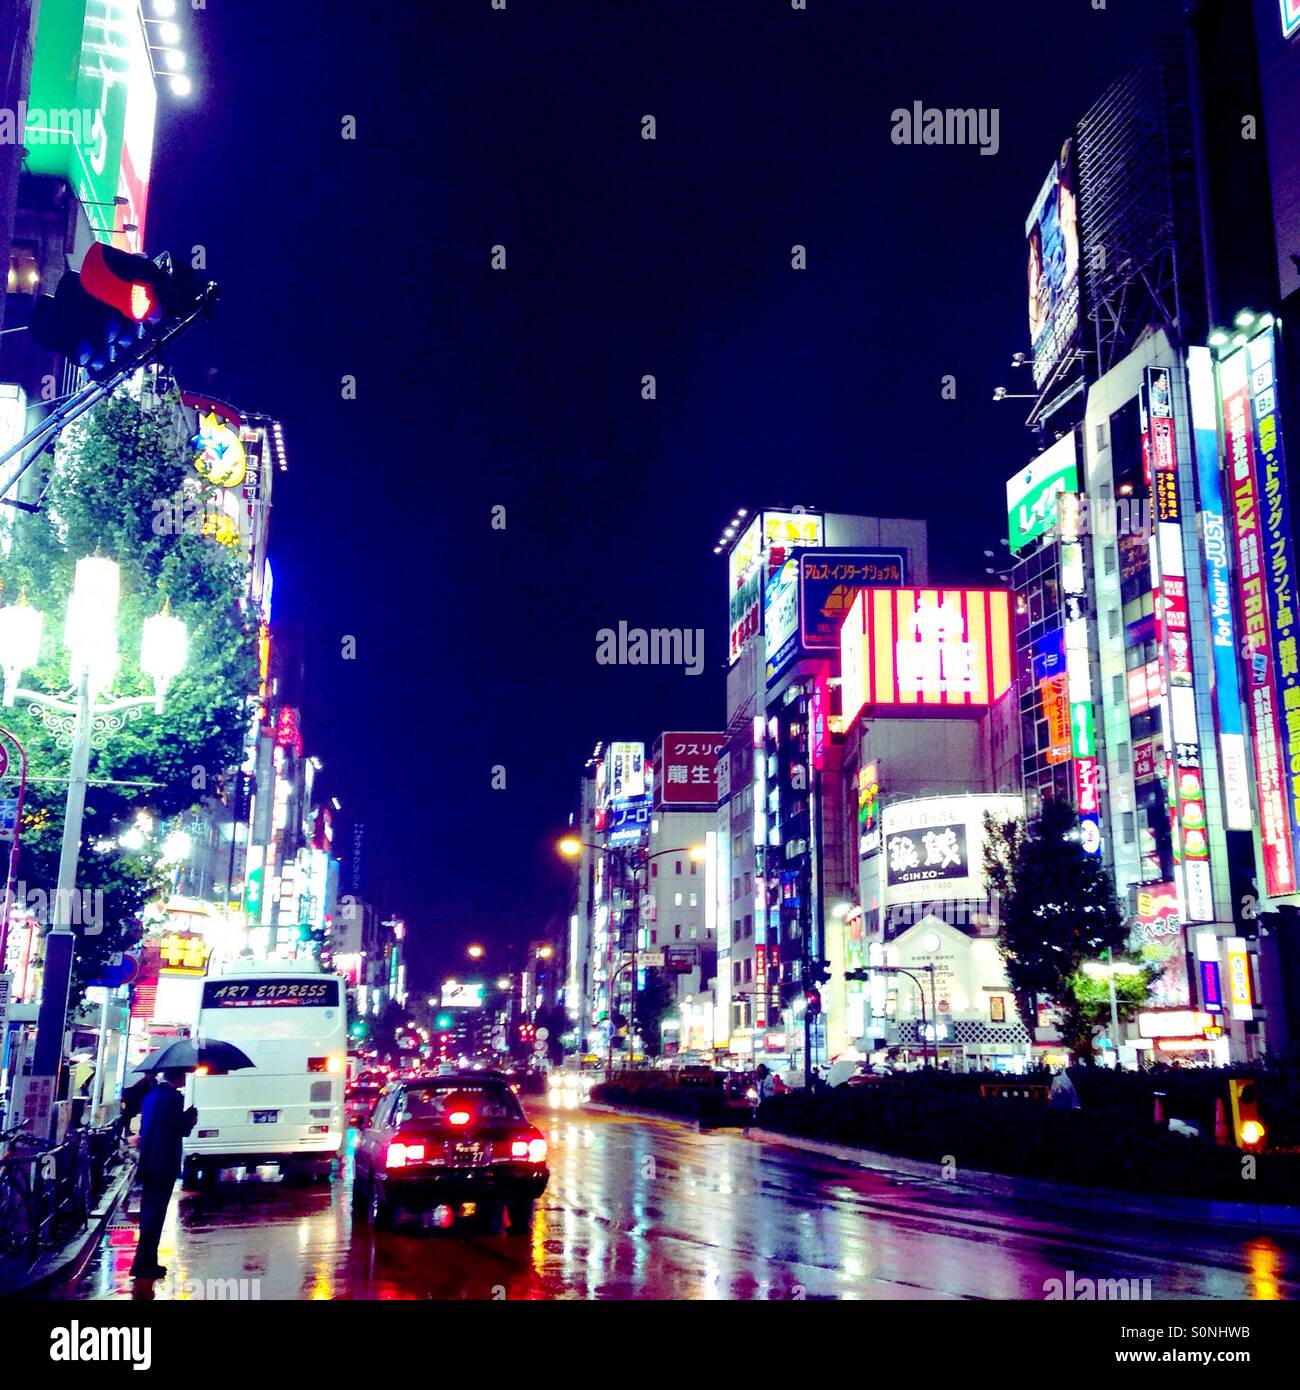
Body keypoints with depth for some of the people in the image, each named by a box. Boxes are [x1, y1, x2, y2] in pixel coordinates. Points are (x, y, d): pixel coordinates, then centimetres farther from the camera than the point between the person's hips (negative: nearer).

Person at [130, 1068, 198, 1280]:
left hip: (148, 1163, 8)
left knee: (149, 1212, 15)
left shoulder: (151, 1094, 11)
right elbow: (181, 1128, -17)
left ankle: (146, 1262, 22)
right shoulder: (174, 1096, -15)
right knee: (155, 1214, -3)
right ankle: (144, 1264, -2)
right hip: (164, 1165, -8)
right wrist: (191, 1120, 5)